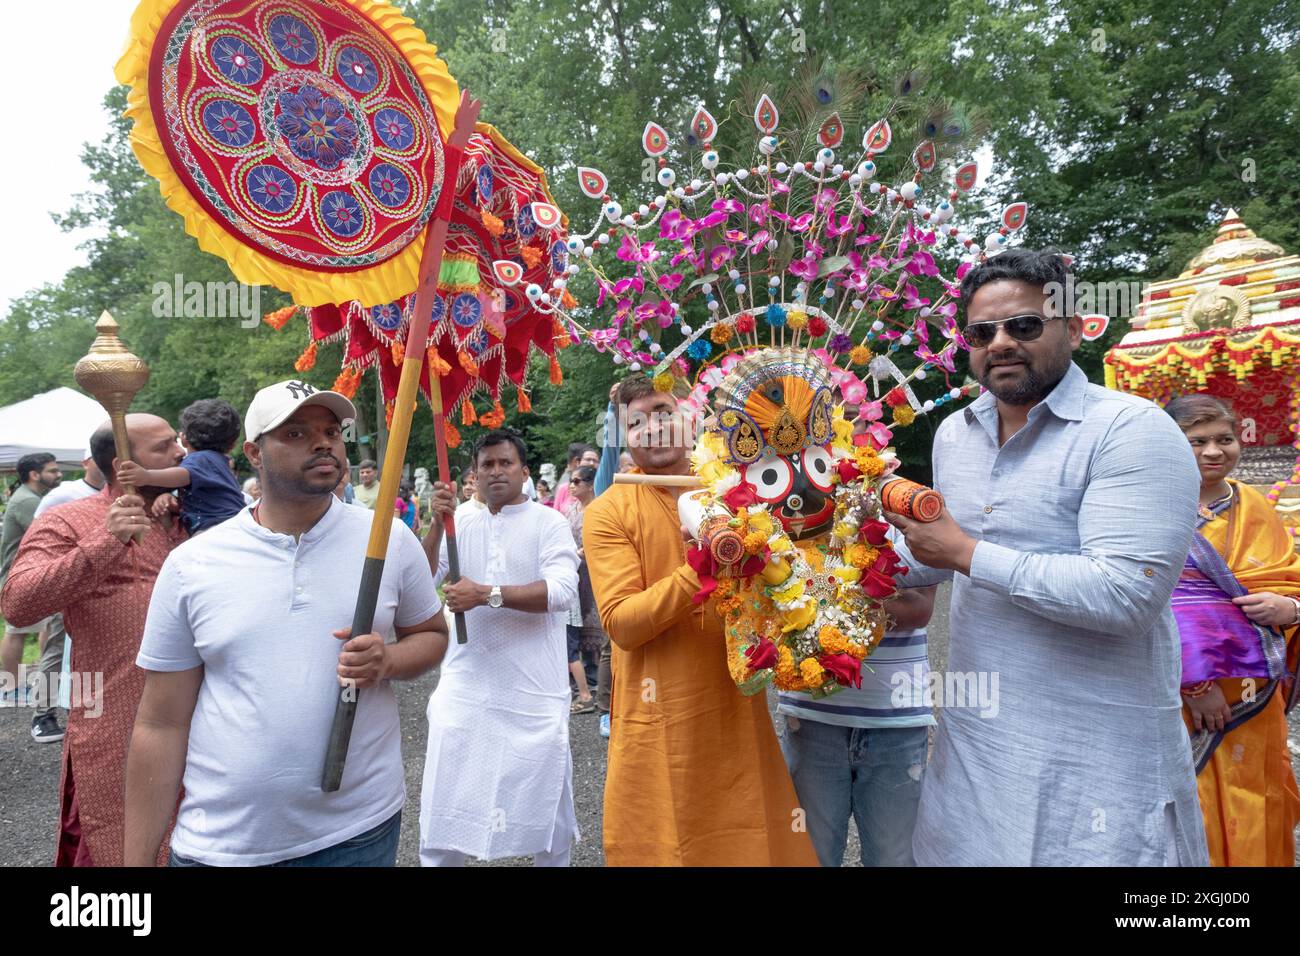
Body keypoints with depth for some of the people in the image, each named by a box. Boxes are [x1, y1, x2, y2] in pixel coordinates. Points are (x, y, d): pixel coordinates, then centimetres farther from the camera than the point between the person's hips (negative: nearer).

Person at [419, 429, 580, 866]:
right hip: (466, 683, 3)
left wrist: (487, 594, -21)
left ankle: (553, 858, 34)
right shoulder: (463, 524, 8)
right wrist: (437, 523, -12)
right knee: (446, 796, 10)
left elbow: (562, 590, -18)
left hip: (532, 687, -3)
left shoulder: (548, 523, -5)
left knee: (543, 792, 11)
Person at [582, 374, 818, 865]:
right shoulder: (608, 511, -6)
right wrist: (700, 572, -25)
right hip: (661, 722, -3)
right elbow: (621, 622, -14)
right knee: (659, 844, 7)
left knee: (747, 836, 13)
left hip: (738, 709, 4)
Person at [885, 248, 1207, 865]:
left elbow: (1126, 595, -25)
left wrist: (968, 553, -20)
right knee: (957, 849, 19)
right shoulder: (953, 433, 7)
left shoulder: (1131, 431, -15)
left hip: (1097, 750, -6)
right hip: (971, 729, 7)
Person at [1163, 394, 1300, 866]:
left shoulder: (1254, 506, 9)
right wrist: (1194, 682, -17)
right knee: (1193, 805, 3)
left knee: (1250, 809, 13)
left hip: (1253, 696, 5)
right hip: (1178, 691, -4)